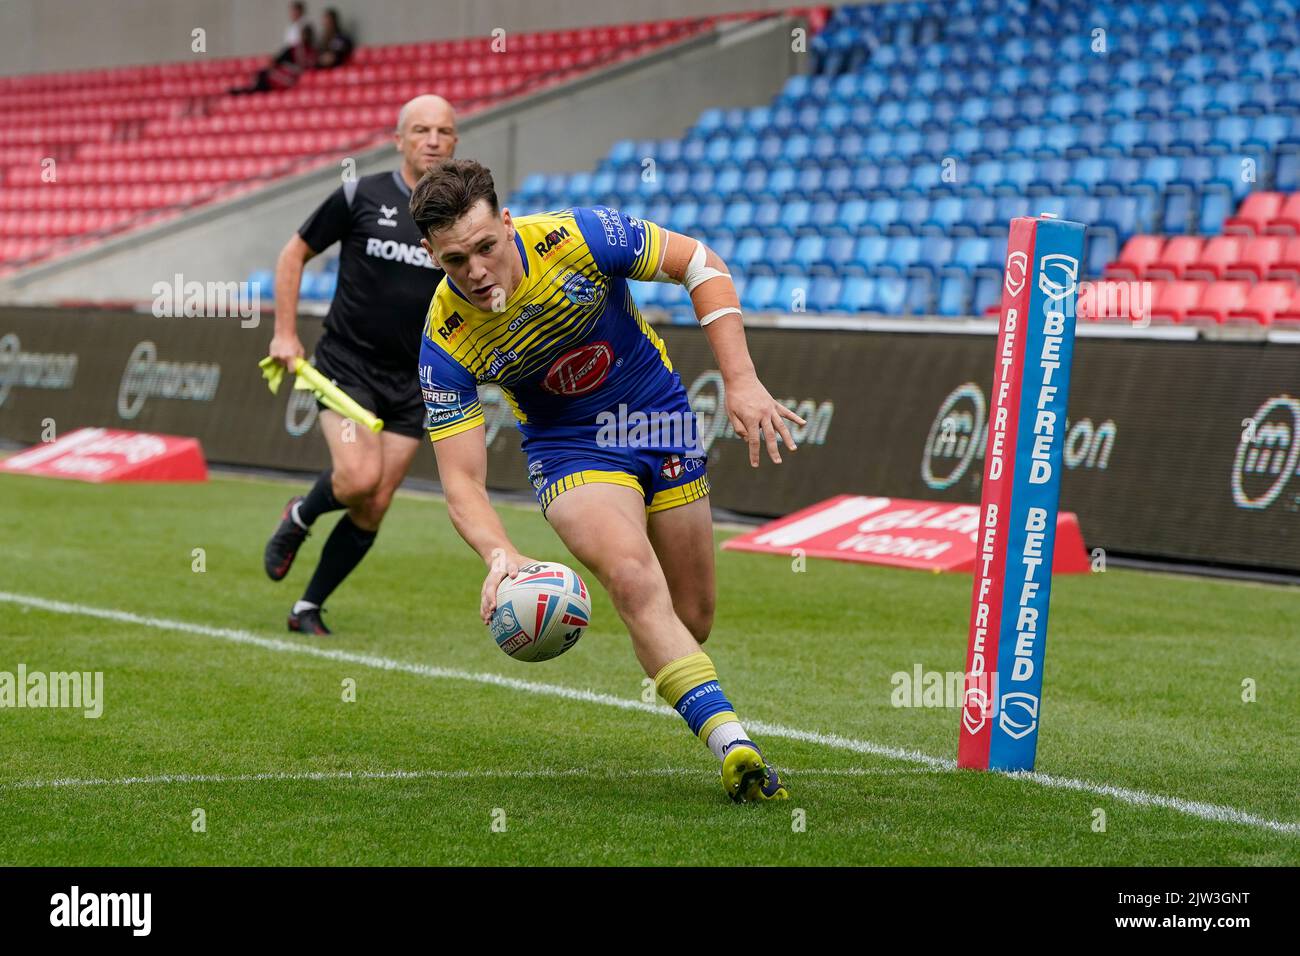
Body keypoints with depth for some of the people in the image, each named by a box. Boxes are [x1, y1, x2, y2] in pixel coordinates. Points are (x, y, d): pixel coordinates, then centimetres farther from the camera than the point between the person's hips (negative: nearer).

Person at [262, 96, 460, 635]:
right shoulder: (360, 197, -4)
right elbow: (294, 254, 7)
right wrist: (285, 333, 0)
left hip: (412, 384, 3)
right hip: (346, 365, -3)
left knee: (373, 510, 1)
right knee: (359, 477, -24)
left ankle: (308, 609, 17)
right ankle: (299, 519, 9)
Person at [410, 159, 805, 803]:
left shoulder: (576, 238, -25)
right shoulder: (446, 343, -23)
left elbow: (700, 265, -12)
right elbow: (461, 481, -23)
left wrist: (742, 382, -19)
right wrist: (499, 554, -43)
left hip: (661, 419, 2)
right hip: (569, 450, -2)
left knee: (689, 623, 7)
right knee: (634, 579, -30)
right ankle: (734, 749, -32)